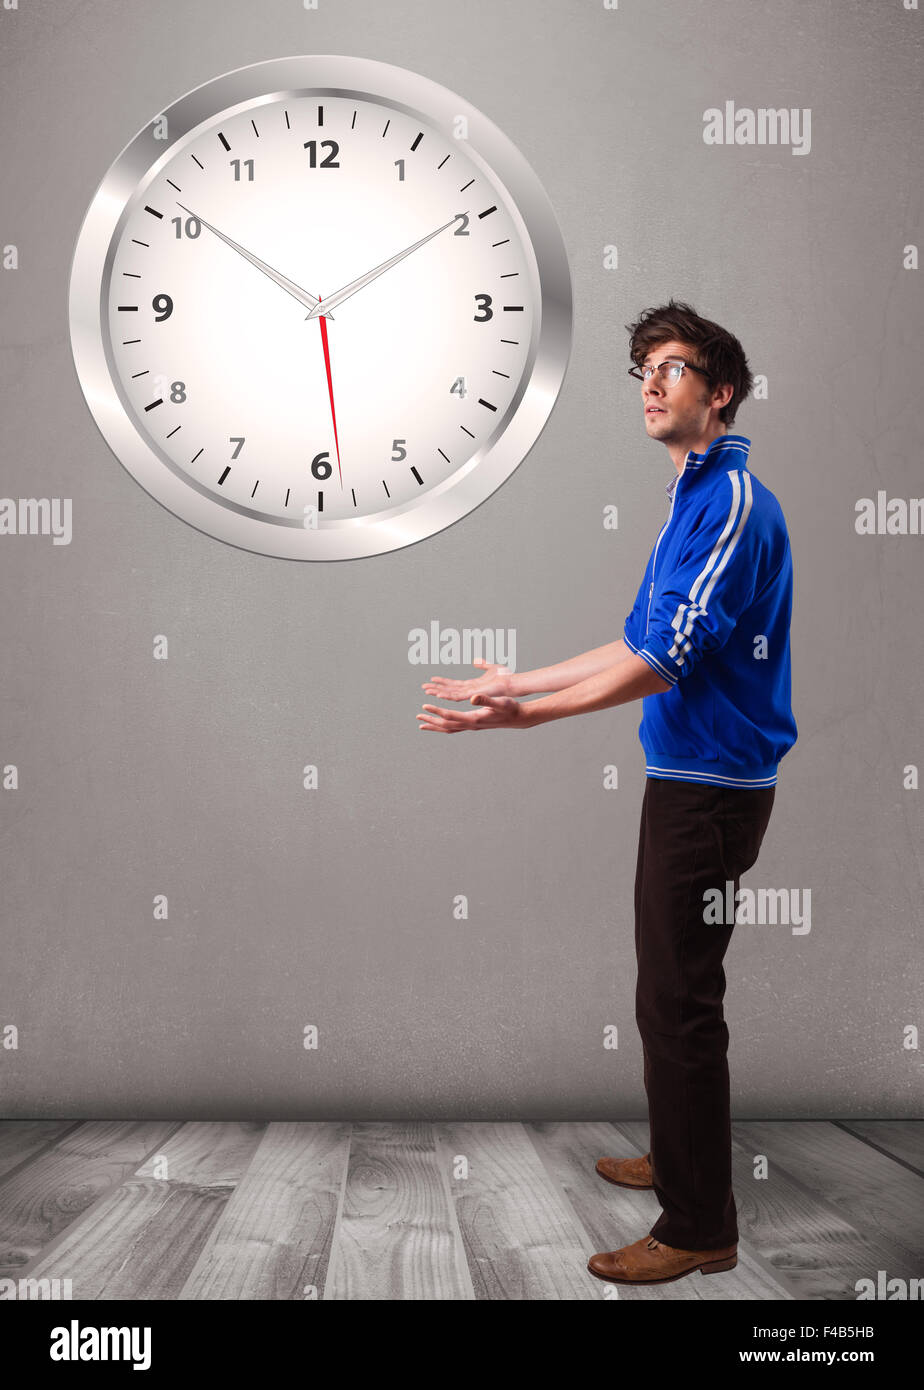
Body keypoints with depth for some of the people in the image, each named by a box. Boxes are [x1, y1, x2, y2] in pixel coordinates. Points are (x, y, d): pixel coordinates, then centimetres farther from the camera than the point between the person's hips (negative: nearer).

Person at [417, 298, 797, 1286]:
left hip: (712, 785, -10)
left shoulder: (734, 500, -16)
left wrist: (531, 714, -27)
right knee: (671, 987, 20)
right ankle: (679, 1158, 37)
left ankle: (698, 1229, 10)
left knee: (678, 1000, -3)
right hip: (686, 776, 10)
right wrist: (523, 680, 22)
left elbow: (669, 658, -24)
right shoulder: (694, 499, 15)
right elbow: (640, 642, 21)